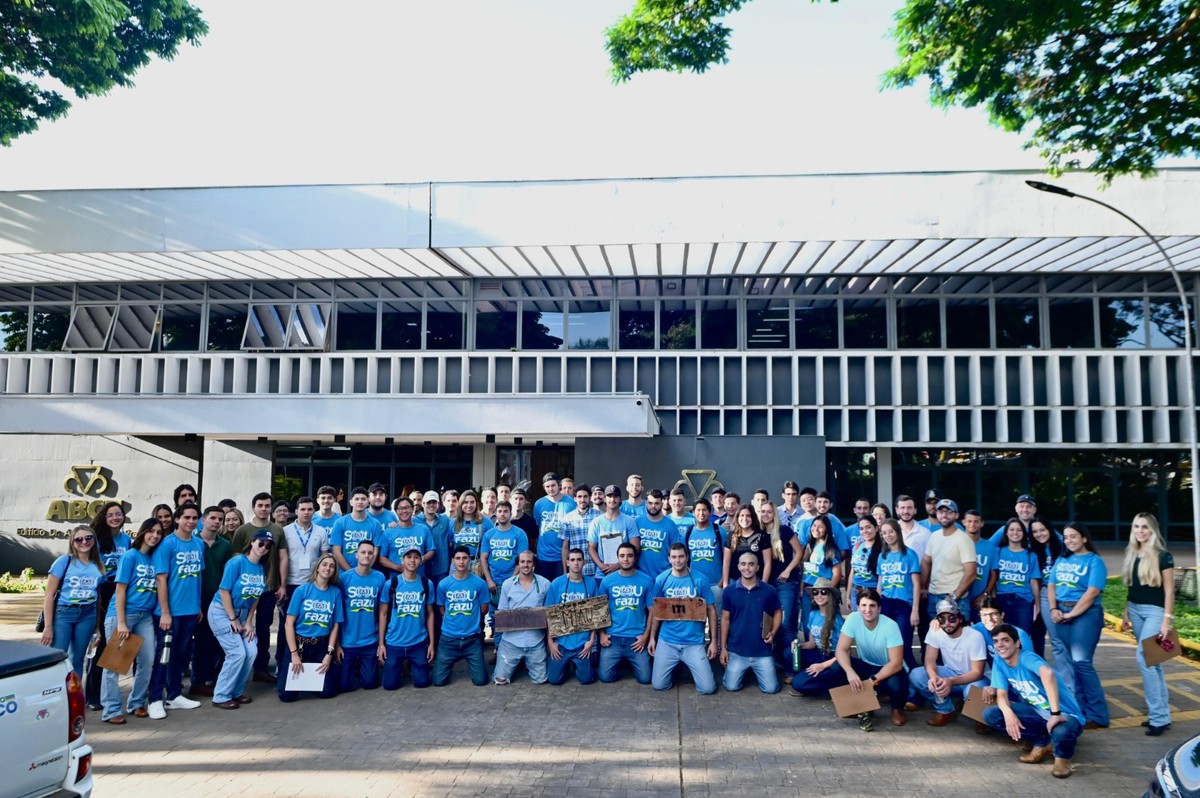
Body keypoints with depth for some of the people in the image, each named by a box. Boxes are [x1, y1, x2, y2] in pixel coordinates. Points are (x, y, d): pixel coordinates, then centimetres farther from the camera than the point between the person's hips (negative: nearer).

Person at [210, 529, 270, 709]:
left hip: (242, 613, 7)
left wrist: (248, 621, 1)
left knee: (251, 652, -3)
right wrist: (233, 620, -16)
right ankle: (221, 697, -1)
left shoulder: (262, 569, 0)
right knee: (237, 653, -14)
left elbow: (255, 597, 6)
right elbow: (224, 591, -19)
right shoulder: (237, 562, -19)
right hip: (221, 612, -7)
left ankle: (236, 692, 14)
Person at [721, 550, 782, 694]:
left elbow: (777, 613, 9)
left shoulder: (769, 591, -3)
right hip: (736, 650, 0)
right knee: (731, 687, -5)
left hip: (762, 651, 0)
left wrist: (772, 633, -8)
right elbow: (725, 619, 4)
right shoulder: (729, 591, -2)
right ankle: (745, 671, 29)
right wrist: (723, 647, 1)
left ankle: (754, 671, 28)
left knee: (771, 688, -5)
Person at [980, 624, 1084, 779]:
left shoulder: (1027, 658, -23)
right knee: (990, 714, -13)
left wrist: (1055, 714, -49)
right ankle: (1042, 743, 2)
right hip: (1038, 713, 6)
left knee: (1061, 732, -42)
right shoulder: (999, 661, -3)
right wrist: (1008, 712, -30)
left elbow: (1047, 673, -45)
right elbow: (1002, 694, -7)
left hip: (1065, 714, -6)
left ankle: (1062, 756, -4)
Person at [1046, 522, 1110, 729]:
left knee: (1081, 661, -13)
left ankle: (1098, 715, -5)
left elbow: (1092, 592, -14)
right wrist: (1053, 609, -3)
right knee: (1072, 662, 9)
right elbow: (1051, 586, 13)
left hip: (1085, 613, -6)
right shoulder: (1062, 560, 14)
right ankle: (1081, 709, 17)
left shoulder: (1094, 561, -5)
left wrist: (1071, 614, -14)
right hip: (1062, 613, 6)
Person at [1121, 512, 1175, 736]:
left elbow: (1169, 591, -11)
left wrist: (1167, 620, -15)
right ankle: (1162, 714, 18)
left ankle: (1158, 717, -5)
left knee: (1144, 658, -14)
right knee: (1152, 662, 11)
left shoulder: (1163, 556, -10)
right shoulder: (1131, 555, 9)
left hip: (1155, 611, -7)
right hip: (1135, 610, 7)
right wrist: (1126, 614, 15)